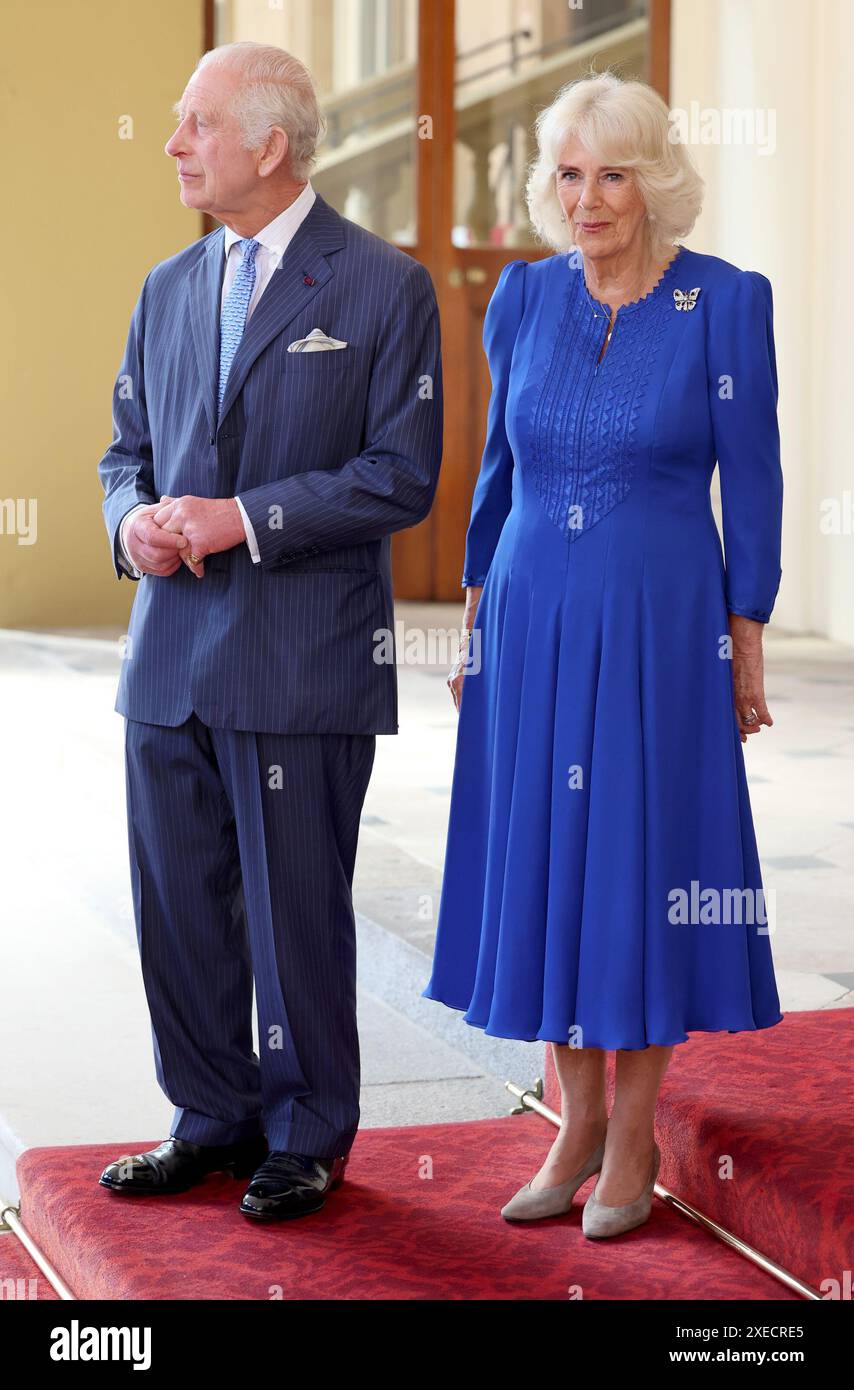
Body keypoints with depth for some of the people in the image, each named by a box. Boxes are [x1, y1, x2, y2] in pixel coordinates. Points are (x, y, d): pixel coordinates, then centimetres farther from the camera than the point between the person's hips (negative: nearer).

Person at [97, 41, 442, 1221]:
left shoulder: (383, 289, -5)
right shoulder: (168, 291, 14)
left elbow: (402, 476, -9)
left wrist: (244, 519, -17)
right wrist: (133, 519, -4)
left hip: (304, 658, -6)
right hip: (171, 649, 6)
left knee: (297, 911, 4)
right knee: (177, 903, 11)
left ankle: (310, 1136, 21)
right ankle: (214, 1117, 28)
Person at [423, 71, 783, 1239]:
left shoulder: (727, 301, -7)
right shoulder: (524, 296, 3)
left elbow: (751, 480, -3)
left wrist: (748, 645, -4)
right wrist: (477, 614, 12)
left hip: (661, 625, -4)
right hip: (532, 620, 4)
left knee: (644, 864, 3)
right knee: (539, 860, 8)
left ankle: (635, 1135, 18)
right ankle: (578, 1120, 22)